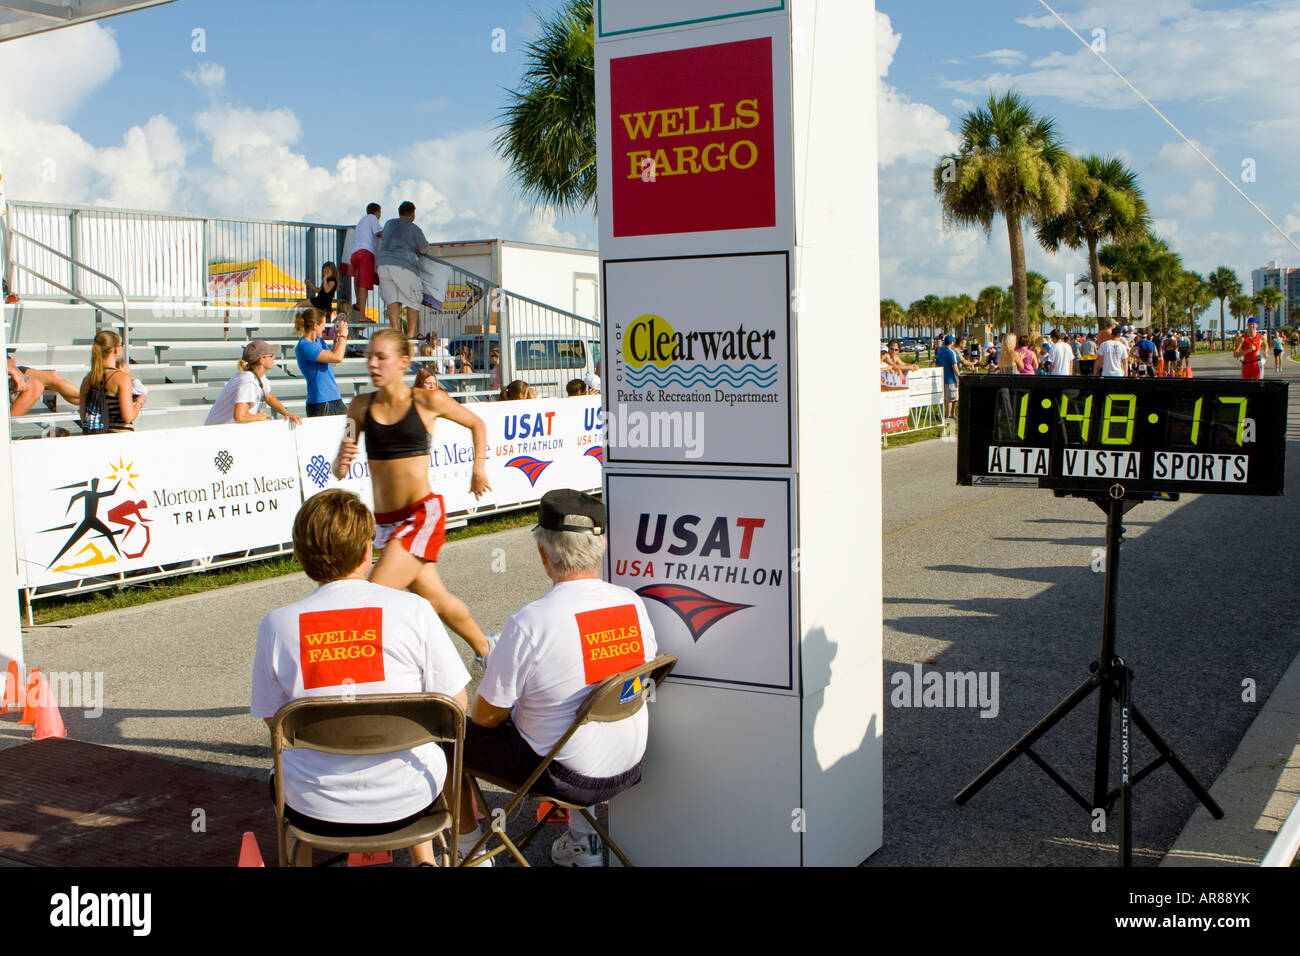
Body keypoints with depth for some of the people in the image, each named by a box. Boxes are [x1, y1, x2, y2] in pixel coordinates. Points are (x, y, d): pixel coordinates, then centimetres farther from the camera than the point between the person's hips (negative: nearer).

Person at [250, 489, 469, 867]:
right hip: (407, 803, 0)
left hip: (316, 811, 1)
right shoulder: (412, 610, -14)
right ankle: (423, 859, 33)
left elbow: (272, 717, 1)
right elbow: (456, 705, -8)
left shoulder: (277, 625, -12)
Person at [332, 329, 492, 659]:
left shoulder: (428, 401, -5)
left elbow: (476, 424, 14)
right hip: (384, 520, 5)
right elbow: (339, 472, 4)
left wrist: (479, 466, 9)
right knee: (435, 599, 18)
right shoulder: (361, 406, 3)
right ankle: (484, 648, 43)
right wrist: (342, 463, -18)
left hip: (423, 513, -5)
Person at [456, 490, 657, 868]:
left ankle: (469, 851, 30)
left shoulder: (528, 623, -25)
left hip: (564, 776, -5)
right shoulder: (633, 604, -8)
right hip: (631, 768, 6)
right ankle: (583, 842, 36)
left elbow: (487, 715, -15)